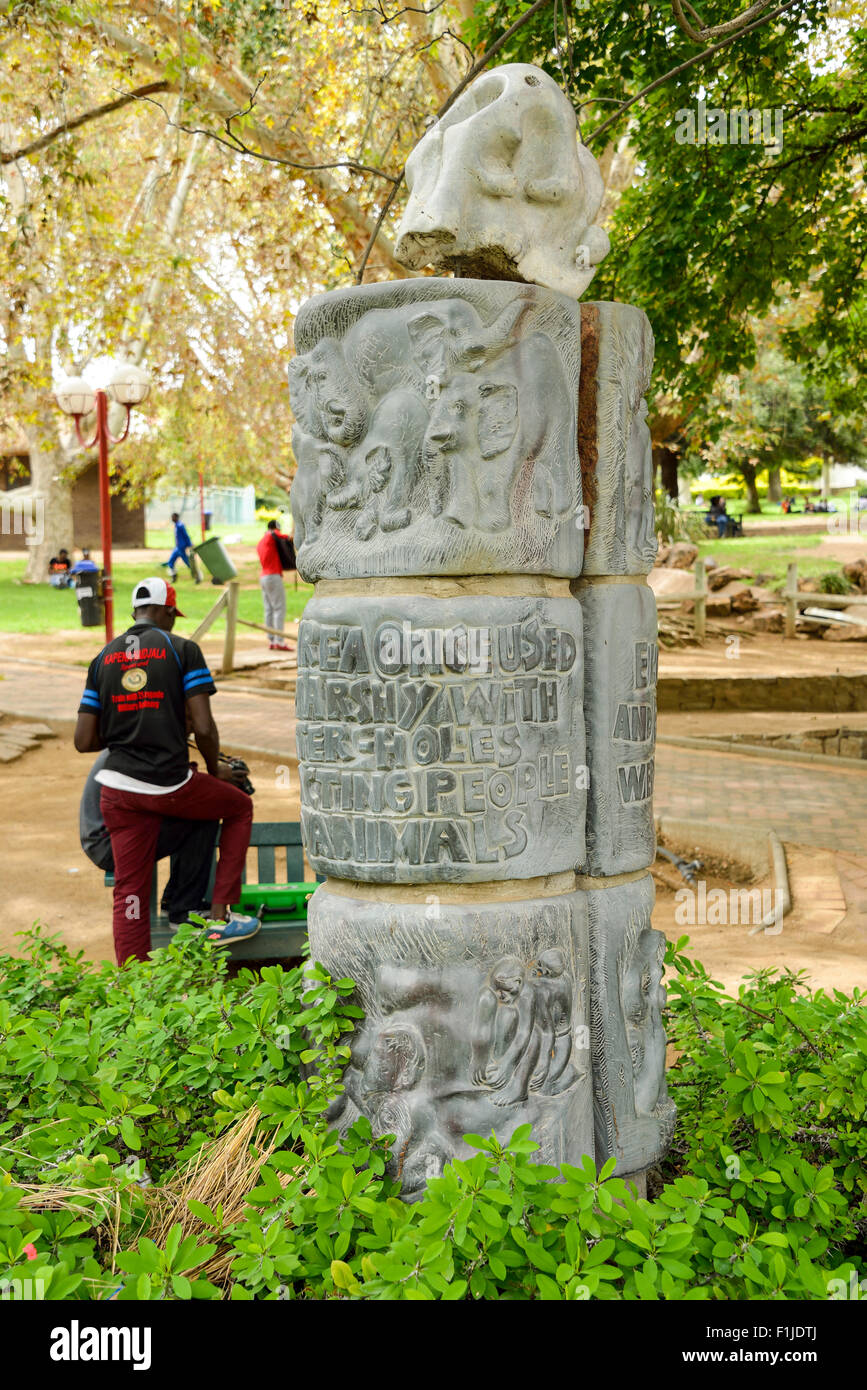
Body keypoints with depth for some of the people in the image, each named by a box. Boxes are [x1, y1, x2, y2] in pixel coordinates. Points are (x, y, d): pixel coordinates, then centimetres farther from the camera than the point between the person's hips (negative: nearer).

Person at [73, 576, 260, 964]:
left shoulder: (103, 658, 10)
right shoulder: (182, 649, -2)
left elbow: (84, 741, 7)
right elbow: (203, 728, -9)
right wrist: (215, 769, 9)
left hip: (118, 789, 4)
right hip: (171, 785, -4)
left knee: (129, 892, 11)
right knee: (240, 806, 23)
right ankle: (219, 916, 19)